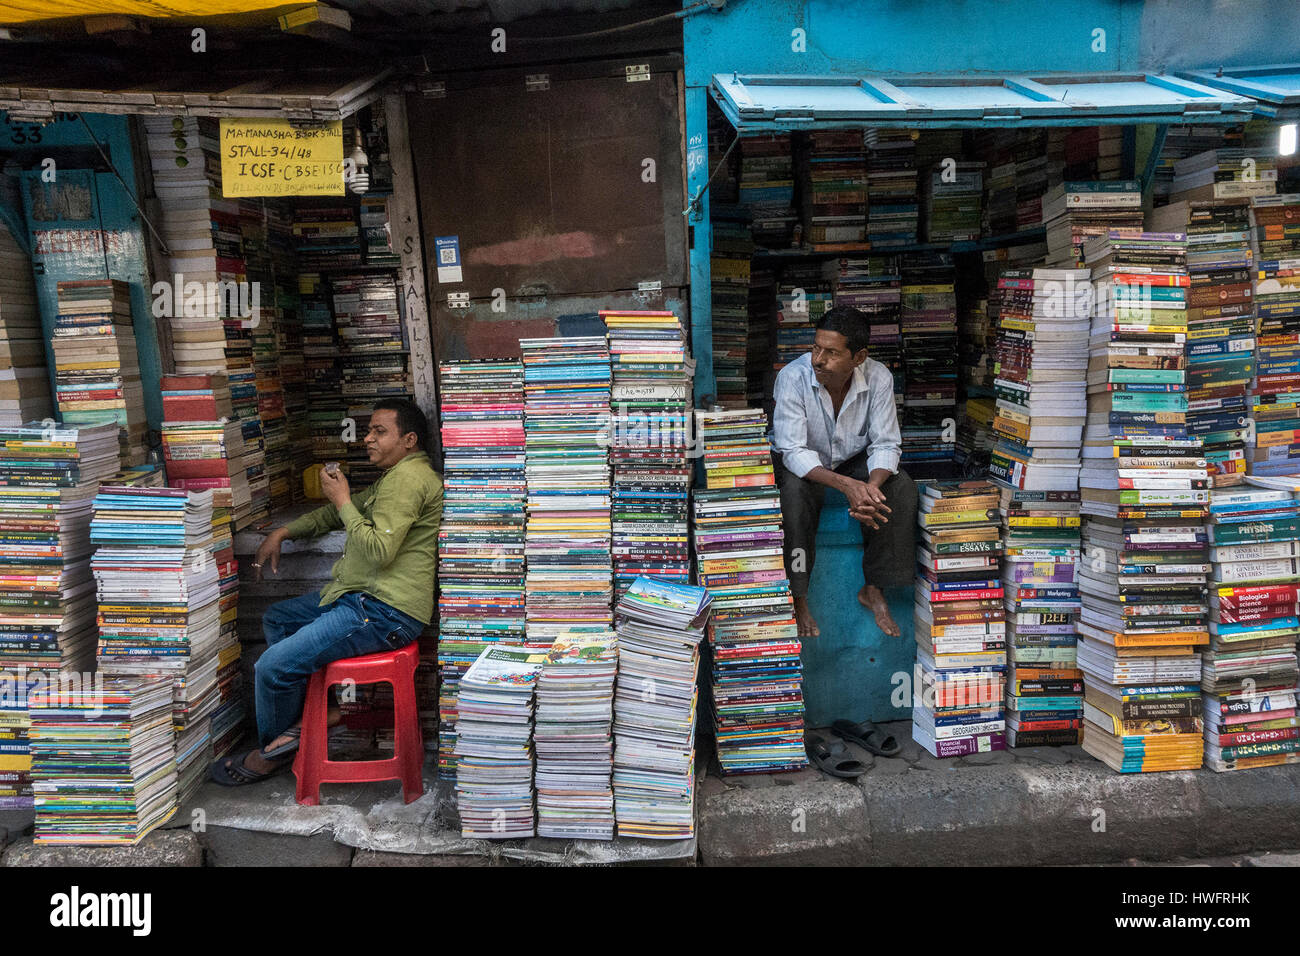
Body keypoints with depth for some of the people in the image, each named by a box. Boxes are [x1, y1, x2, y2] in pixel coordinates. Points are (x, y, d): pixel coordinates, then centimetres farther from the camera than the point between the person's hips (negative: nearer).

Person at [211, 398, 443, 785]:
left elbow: (379, 551, -26)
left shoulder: (408, 477, -17)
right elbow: (337, 513, 29)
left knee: (273, 666, -11)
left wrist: (343, 501, -15)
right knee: (276, 620, 21)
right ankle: (310, 710, 16)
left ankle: (271, 752, 15)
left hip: (386, 612, -12)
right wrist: (283, 533, 20)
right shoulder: (396, 476, 19)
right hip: (363, 596, 12)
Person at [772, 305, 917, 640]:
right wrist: (845, 484, -45)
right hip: (802, 463, -3)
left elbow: (886, 445, -16)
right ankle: (798, 597, -19)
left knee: (902, 488, -22)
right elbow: (793, 451, -30)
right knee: (795, 493, -35)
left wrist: (871, 486, -39)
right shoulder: (793, 377, -28)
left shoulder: (878, 377, -20)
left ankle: (873, 590, -7)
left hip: (854, 459, 3)